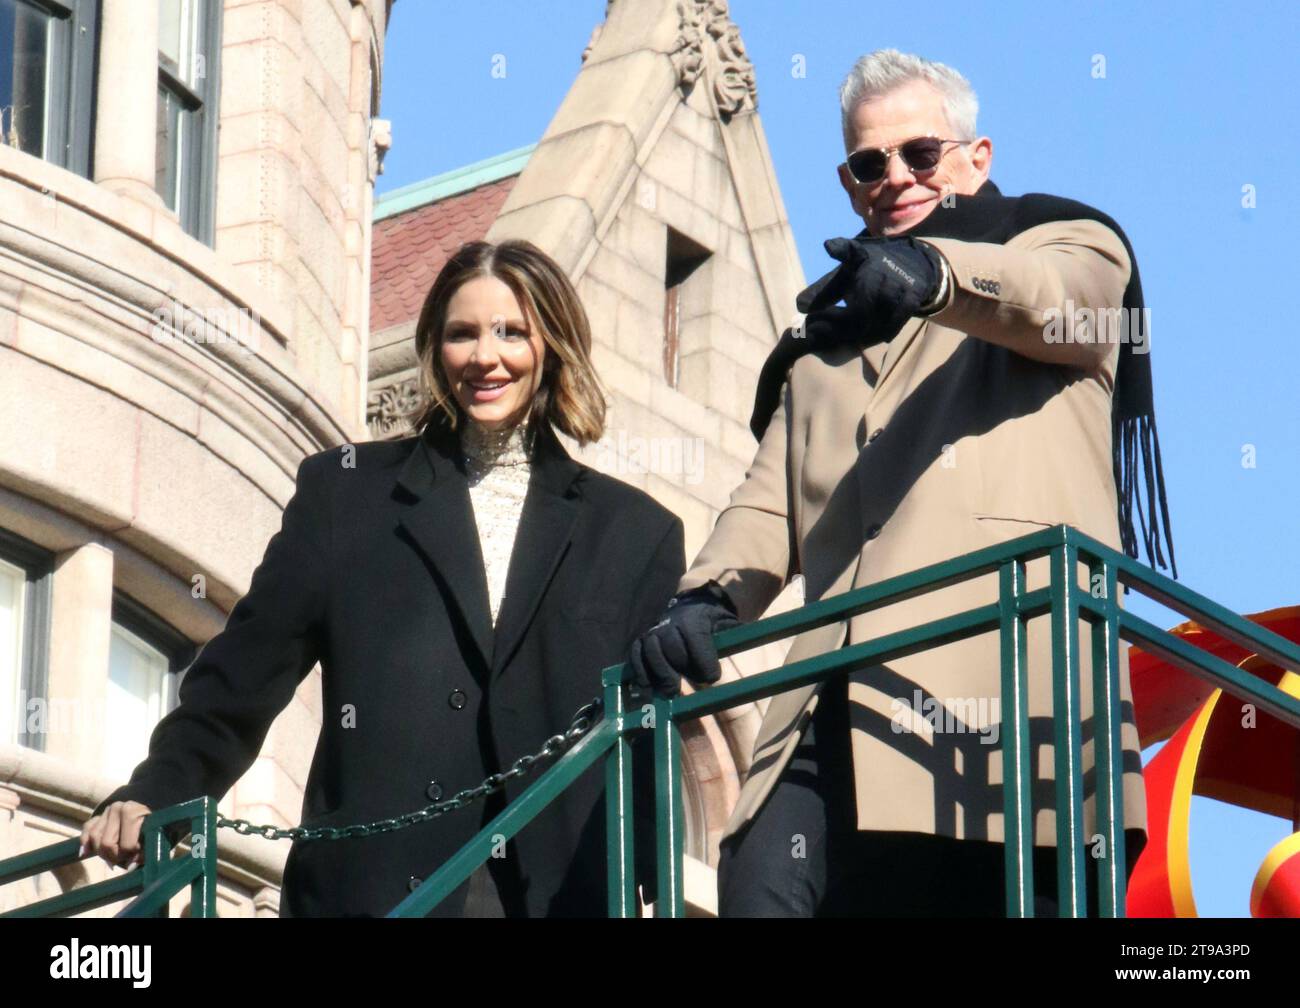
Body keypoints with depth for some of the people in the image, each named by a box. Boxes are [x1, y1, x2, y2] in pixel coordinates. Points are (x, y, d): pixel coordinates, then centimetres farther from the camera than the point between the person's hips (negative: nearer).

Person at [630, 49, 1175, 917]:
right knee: (761, 886, -16)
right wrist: (708, 598, -1)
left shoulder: (1066, 242, 18)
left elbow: (1056, 294, -8)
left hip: (1002, 687, -4)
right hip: (842, 707, 4)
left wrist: (932, 274, -31)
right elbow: (771, 503, 22)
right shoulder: (831, 334, 34)